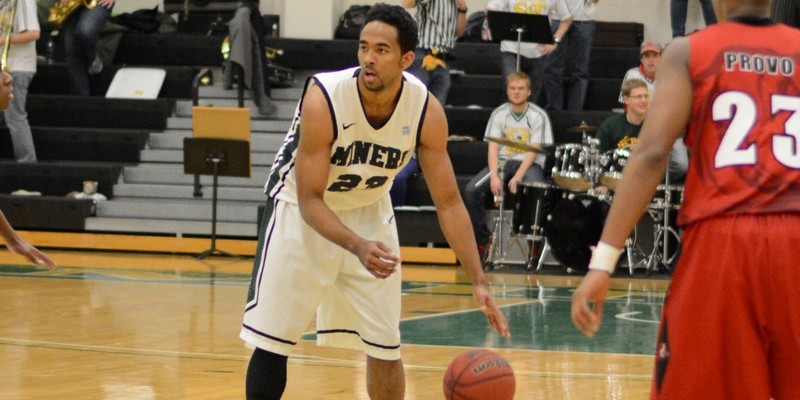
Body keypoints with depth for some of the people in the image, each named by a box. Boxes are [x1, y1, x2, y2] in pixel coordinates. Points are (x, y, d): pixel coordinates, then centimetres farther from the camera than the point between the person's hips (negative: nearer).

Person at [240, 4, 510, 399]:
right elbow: (310, 201, -28)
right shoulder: (323, 98, -32)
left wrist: (478, 282, -21)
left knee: (385, 347, 3)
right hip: (302, 210, -3)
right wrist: (358, 247, -45)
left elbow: (448, 203, -13)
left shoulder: (426, 111, -22)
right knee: (272, 341, -7)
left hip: (369, 212, 3)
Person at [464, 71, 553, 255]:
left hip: (529, 164, -3)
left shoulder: (538, 116, -3)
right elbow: (493, 148, -2)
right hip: (502, 162, 3)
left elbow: (533, 151, -10)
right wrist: (494, 176, -19)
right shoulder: (499, 114, 5)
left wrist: (518, 177, -22)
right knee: (472, 190, -22)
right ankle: (482, 239, -8)